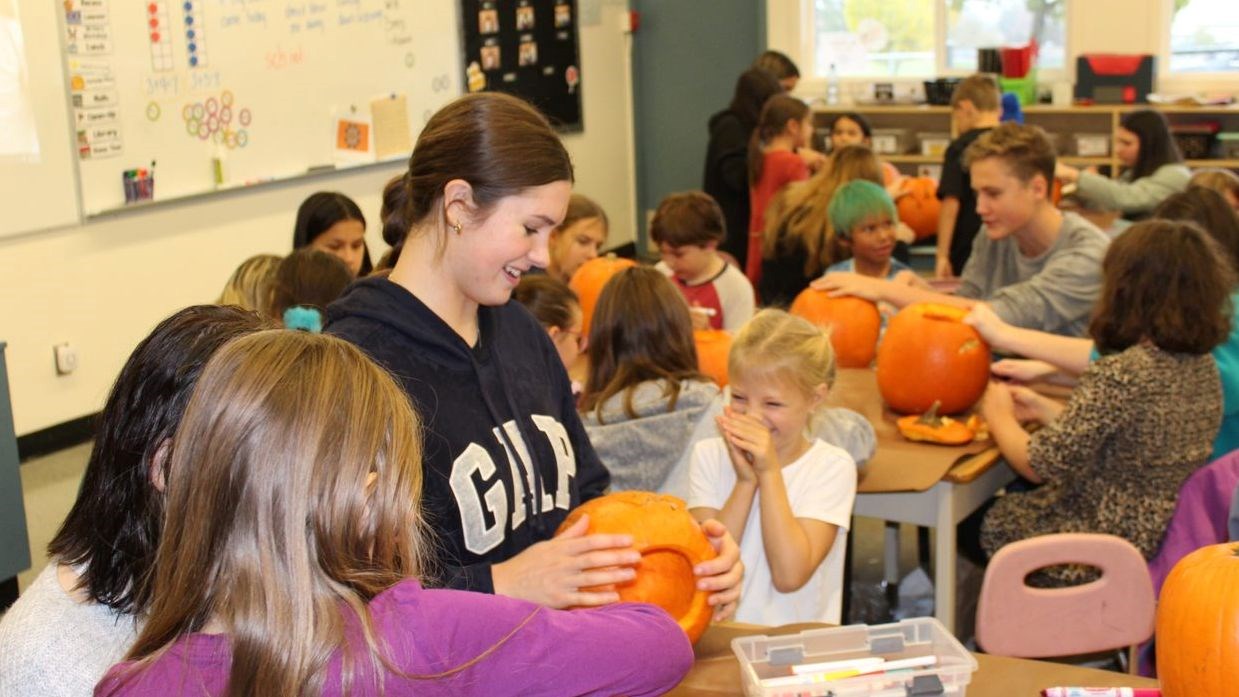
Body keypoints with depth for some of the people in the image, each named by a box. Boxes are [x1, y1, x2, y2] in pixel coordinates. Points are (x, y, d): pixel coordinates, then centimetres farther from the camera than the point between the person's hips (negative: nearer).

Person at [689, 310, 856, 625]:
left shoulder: (832, 466, -2)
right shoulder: (709, 456, 5)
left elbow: (790, 576, -12)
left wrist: (769, 472, -12)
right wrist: (745, 481, -12)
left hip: (795, 635, -1)